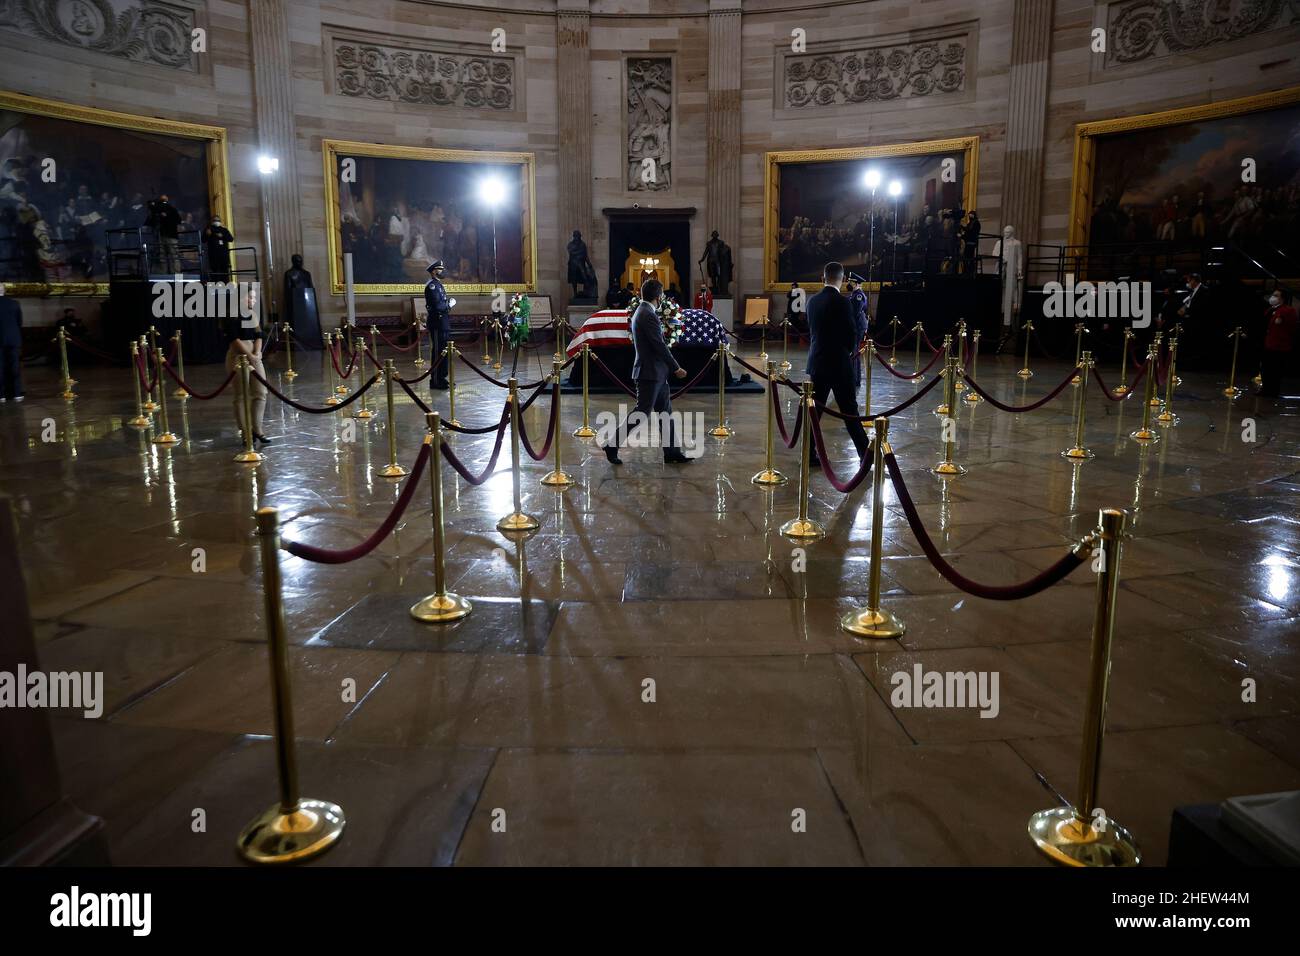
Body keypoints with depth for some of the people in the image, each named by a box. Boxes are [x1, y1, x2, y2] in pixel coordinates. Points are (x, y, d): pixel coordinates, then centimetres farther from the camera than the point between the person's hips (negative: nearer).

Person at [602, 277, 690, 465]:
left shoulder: (641, 312, 14)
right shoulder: (648, 315, -18)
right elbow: (660, 346, -18)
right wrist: (676, 368, -8)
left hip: (656, 373, 10)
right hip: (650, 373, -10)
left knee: (666, 412, 12)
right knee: (641, 413, -5)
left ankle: (672, 453, 16)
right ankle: (612, 447, 3)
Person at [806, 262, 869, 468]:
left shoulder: (812, 301, 4)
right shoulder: (842, 302, -14)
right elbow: (852, 334, -10)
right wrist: (851, 350, 9)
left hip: (816, 362, 5)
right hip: (839, 364, -5)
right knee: (849, 411, 2)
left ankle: (810, 454, 10)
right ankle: (865, 453, 9)